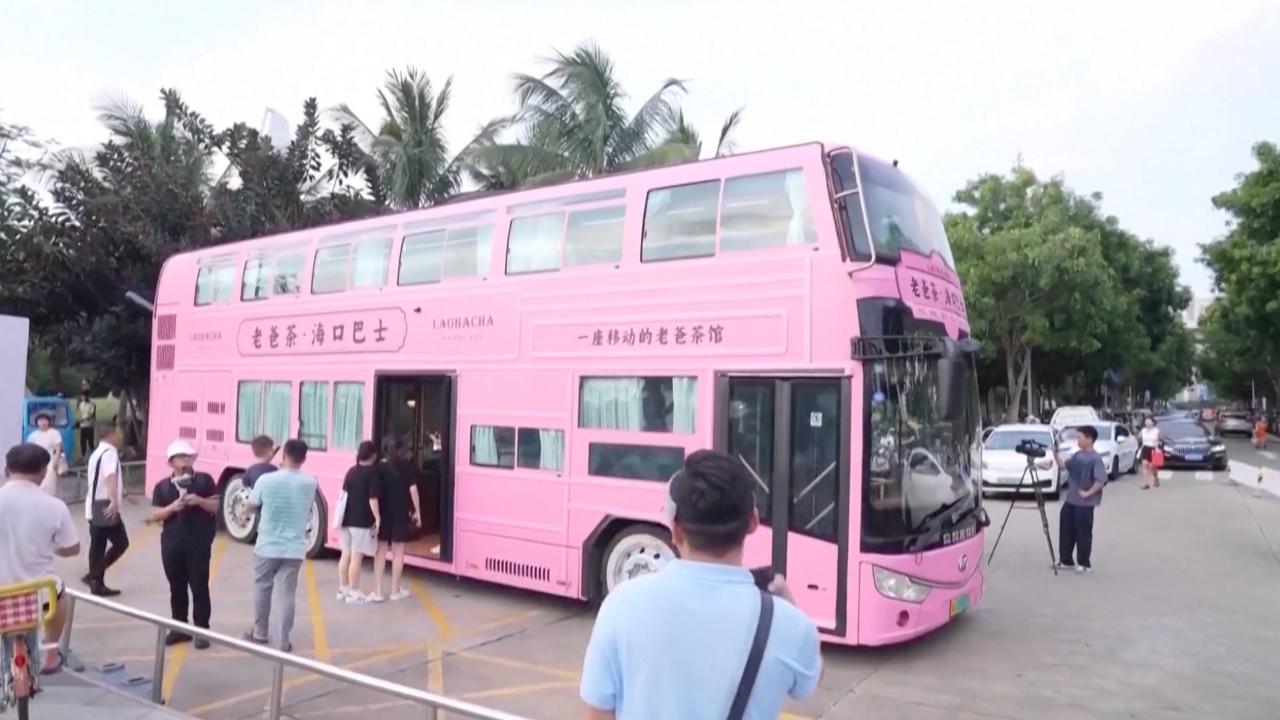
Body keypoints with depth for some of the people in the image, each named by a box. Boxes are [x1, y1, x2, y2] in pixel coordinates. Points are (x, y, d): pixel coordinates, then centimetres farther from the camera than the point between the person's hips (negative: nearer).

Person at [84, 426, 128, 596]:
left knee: (97, 546, 12)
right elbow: (110, 477, -30)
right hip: (107, 508, -9)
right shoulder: (110, 452, -12)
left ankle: (97, 584, 15)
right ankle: (94, 576, -2)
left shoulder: (96, 453, 17)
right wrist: (114, 501, -42)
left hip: (94, 507, 9)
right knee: (121, 543, -1)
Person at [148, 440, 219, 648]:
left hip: (199, 544, -3)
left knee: (199, 587, 0)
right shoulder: (162, 486, 5)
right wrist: (172, 507, -17)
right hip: (171, 545, 3)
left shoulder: (204, 480, 1)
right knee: (176, 588, 12)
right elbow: (155, 516, 1)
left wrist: (199, 501, -18)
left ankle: (202, 630, 6)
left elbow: (216, 506, 0)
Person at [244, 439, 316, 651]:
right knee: (287, 593, 6)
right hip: (294, 548, 1)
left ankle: (260, 633, 33)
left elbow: (251, 506, 2)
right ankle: (283, 641, 8)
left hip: (267, 546, -1)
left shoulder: (266, 480, -12)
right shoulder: (310, 482, -5)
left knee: (262, 588, 19)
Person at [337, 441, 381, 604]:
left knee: (346, 554, 13)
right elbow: (372, 499, -16)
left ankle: (343, 589, 21)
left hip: (347, 518, 7)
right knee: (357, 556, -3)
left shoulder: (351, 471, 11)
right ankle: (354, 593, 0)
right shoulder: (373, 472, -10)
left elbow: (344, 493, 16)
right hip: (362, 520, -7)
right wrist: (378, 518, -13)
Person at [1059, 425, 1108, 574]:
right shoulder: (1077, 455, 8)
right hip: (1070, 500, 8)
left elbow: (1102, 479, -23)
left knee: (1083, 533, 2)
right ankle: (1066, 560, 23)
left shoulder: (1095, 458, -17)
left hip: (1084, 503, -8)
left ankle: (1085, 564, 14)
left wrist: (1088, 493, -20)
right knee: (1066, 529, 12)